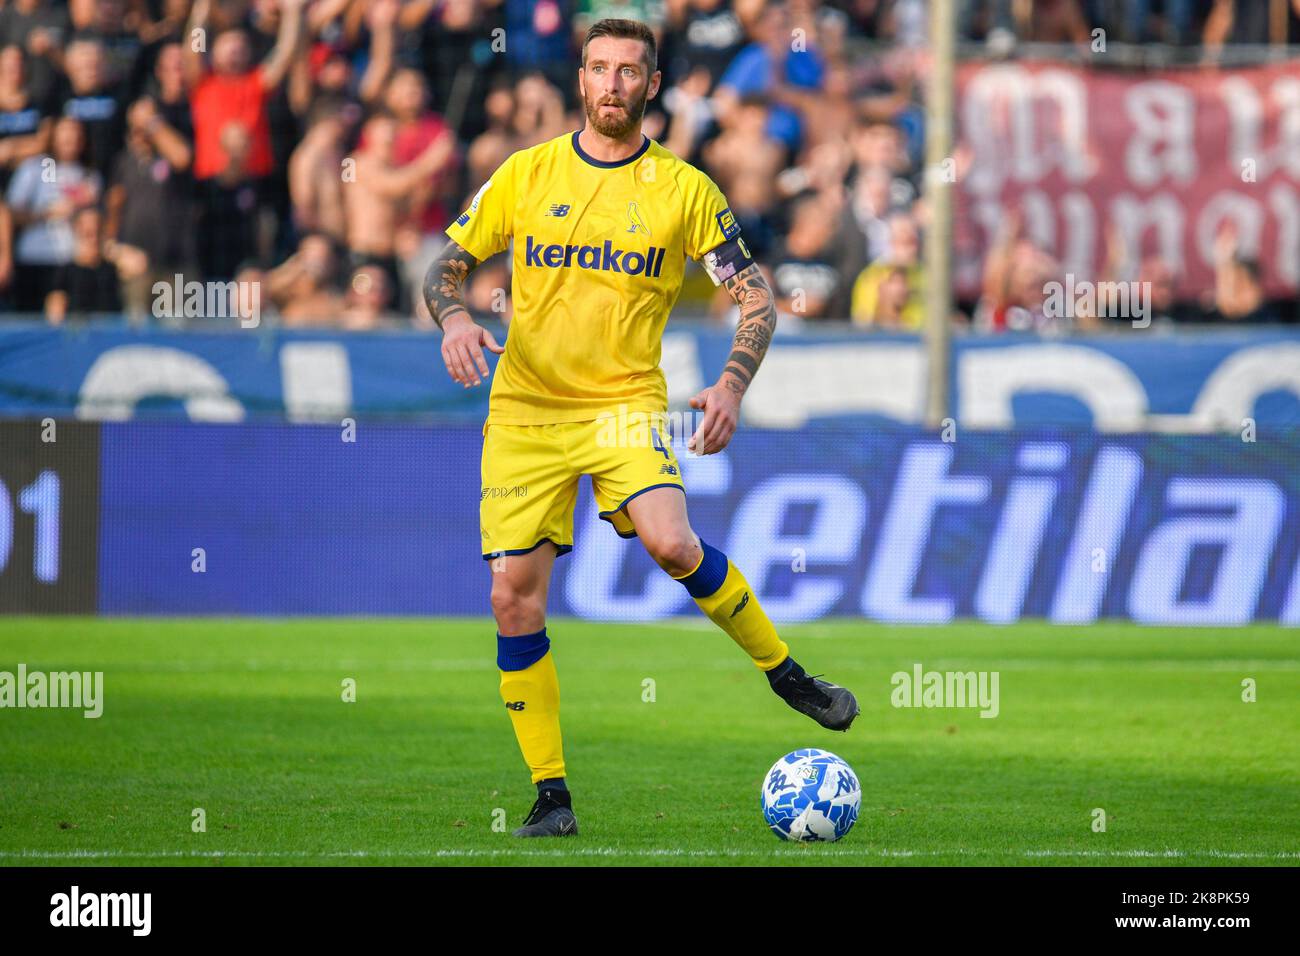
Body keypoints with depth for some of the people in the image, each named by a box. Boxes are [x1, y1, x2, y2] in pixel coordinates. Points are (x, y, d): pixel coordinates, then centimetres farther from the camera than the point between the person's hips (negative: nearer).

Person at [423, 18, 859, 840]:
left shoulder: (683, 188, 1)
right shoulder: (527, 174, 4)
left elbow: (757, 299, 3)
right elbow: (449, 263, 10)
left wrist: (733, 386, -14)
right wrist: (454, 316, -13)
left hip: (626, 401, -2)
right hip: (525, 408, 2)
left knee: (670, 541, -28)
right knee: (515, 596, -6)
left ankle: (785, 672, -4)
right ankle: (551, 795, 5)